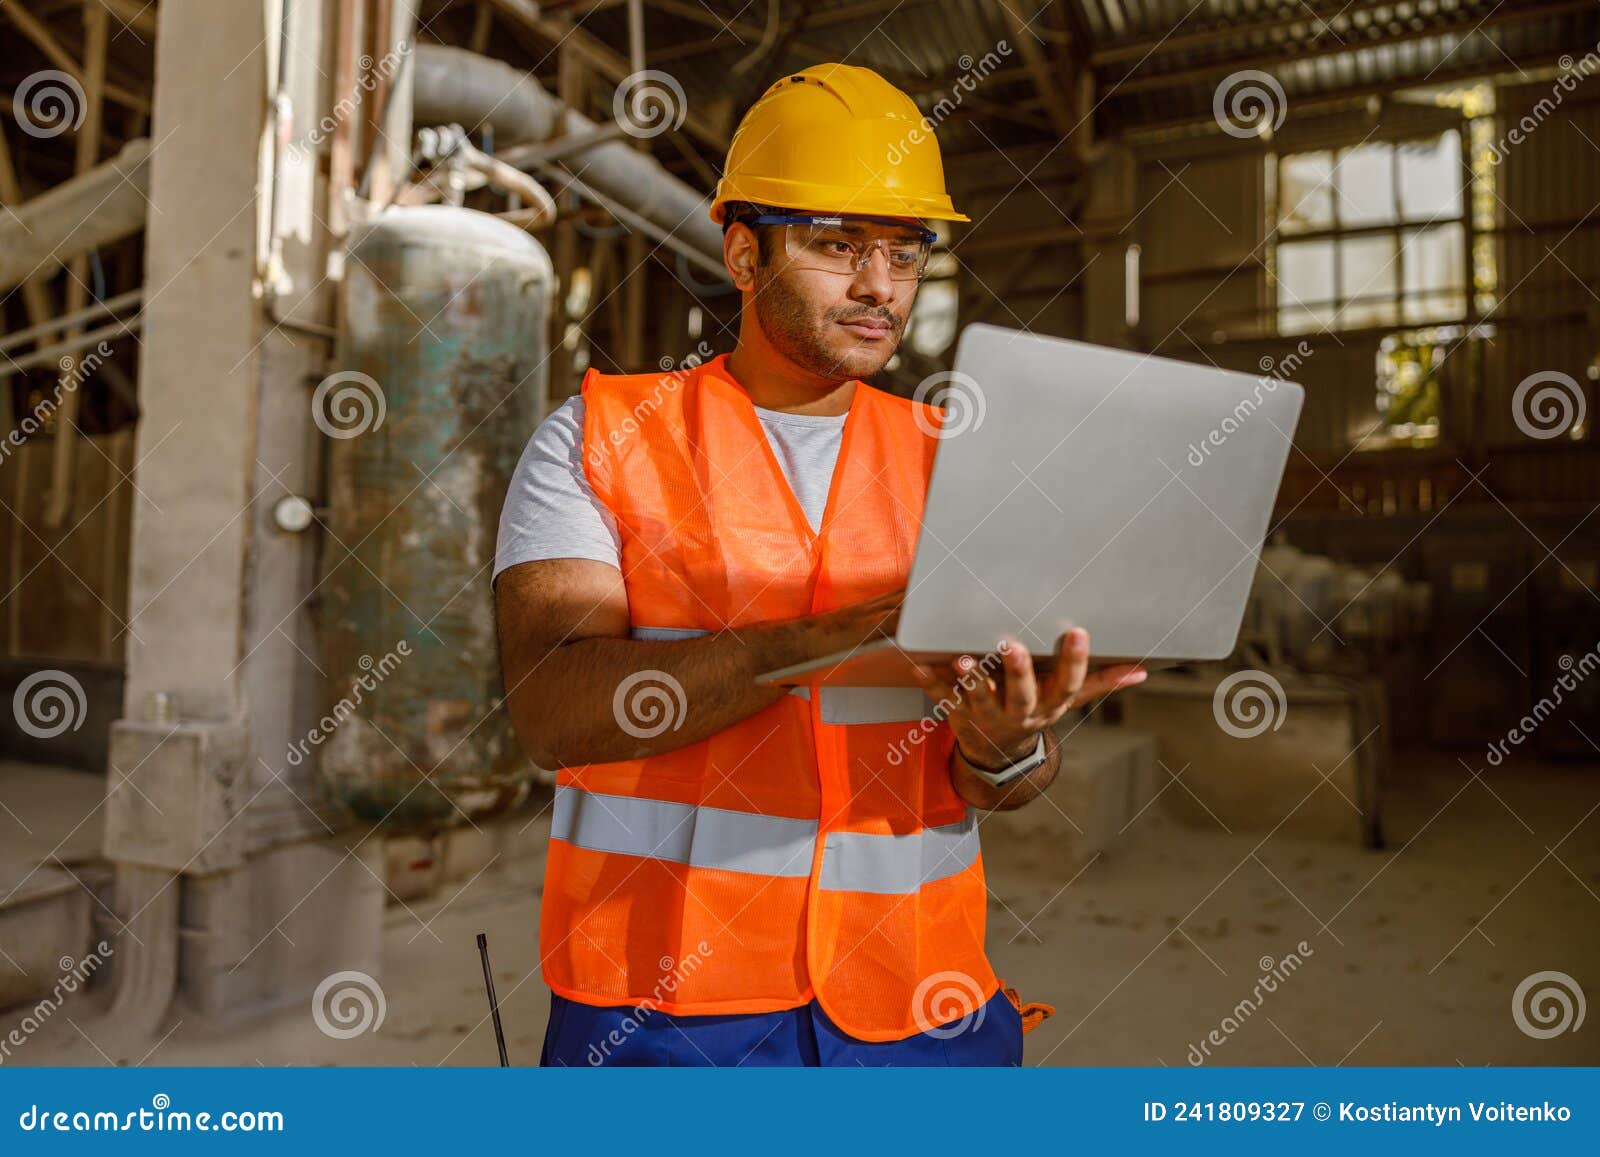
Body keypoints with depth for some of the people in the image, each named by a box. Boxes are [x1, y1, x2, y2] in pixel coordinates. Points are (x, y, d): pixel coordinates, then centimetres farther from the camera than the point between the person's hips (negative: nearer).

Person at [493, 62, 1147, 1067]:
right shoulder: (598, 437, -1)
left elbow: (1010, 779, 2)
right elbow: (551, 708, -16)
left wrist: (1007, 747, -22)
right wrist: (844, 633, -25)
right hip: (664, 995, -2)